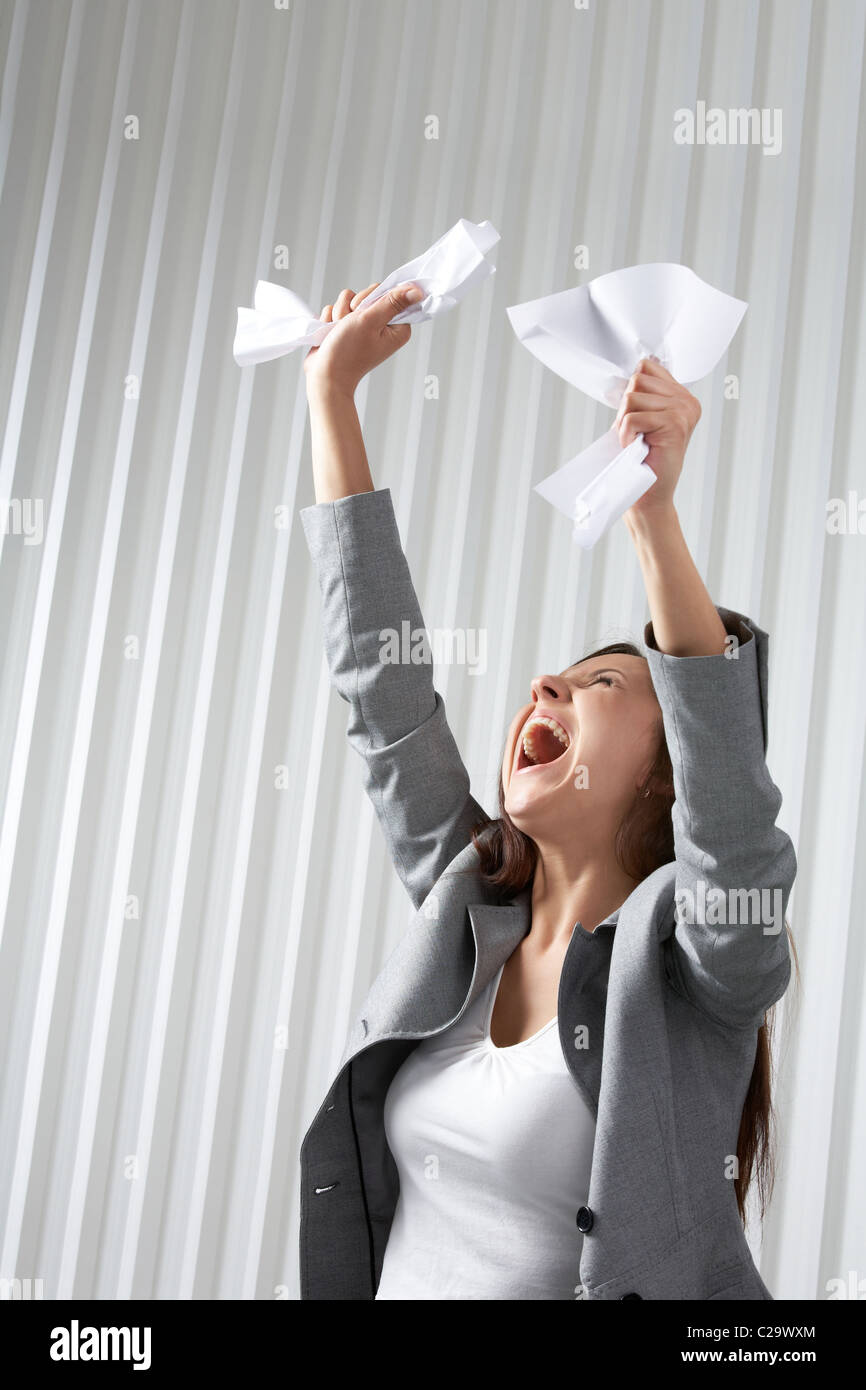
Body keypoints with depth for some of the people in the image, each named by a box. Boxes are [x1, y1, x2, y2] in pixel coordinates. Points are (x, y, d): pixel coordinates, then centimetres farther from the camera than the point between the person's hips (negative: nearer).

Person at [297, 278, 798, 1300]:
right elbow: (382, 680, 3)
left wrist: (653, 514, -35)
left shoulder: (691, 959, -8)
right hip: (390, 1278, 5)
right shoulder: (467, 907, 5)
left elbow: (729, 783, -26)